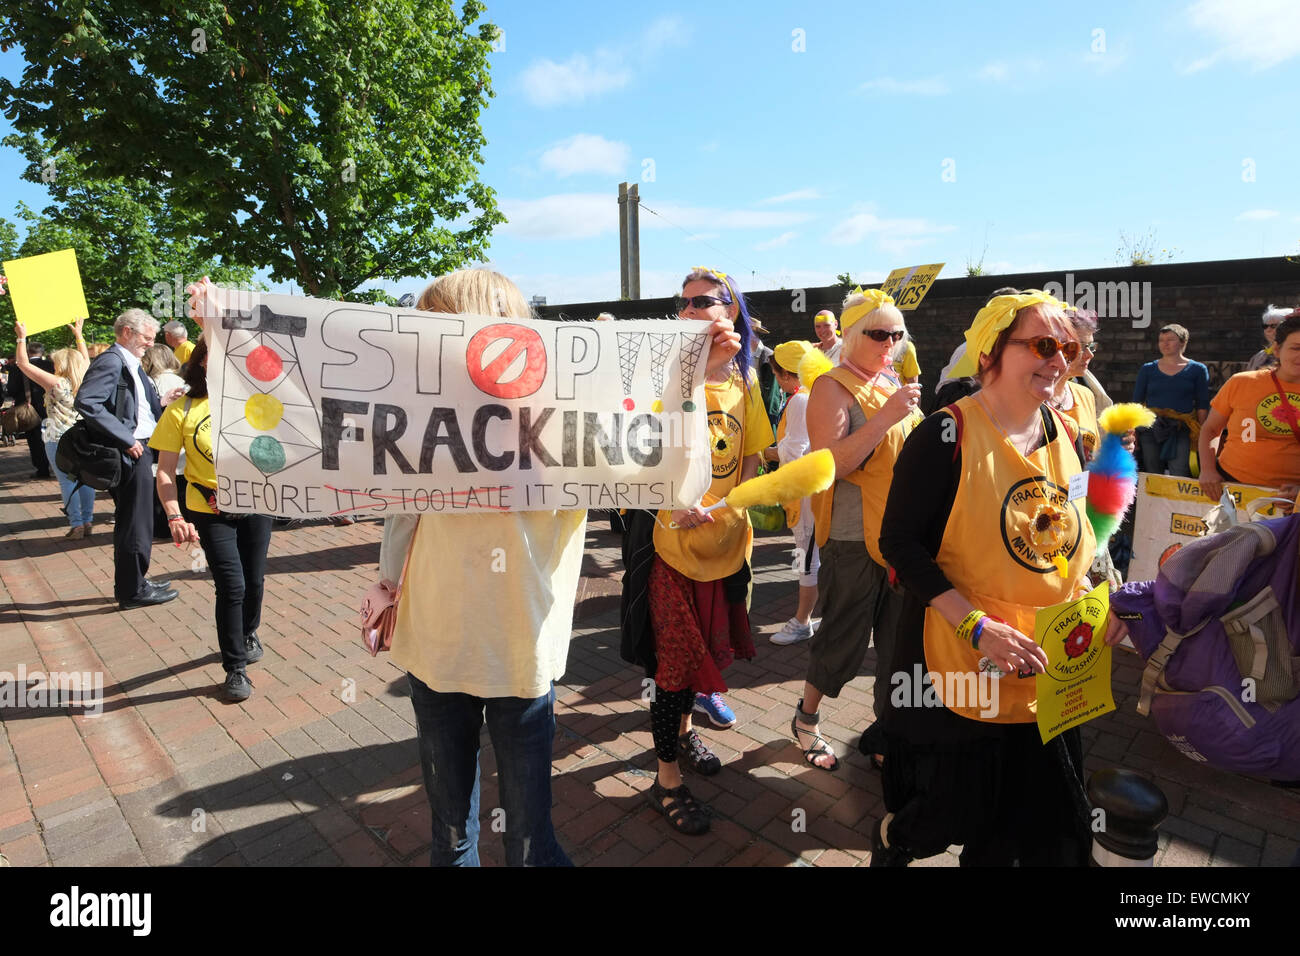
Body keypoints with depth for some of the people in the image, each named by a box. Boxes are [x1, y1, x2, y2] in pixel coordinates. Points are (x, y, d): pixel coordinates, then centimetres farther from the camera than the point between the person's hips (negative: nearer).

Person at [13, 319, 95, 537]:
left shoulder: (55, 383, -11)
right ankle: (88, 522, 11)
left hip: (58, 440, -5)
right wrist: (78, 334, 31)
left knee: (67, 482, -1)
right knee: (84, 480, 8)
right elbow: (86, 360, 22)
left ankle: (76, 525, 0)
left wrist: (22, 338, 5)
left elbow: (23, 364, -4)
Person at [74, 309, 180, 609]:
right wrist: (126, 440, -23)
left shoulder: (130, 364, 16)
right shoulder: (111, 362, -14)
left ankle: (131, 584, 31)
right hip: (132, 453, -10)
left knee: (131, 523, 19)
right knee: (136, 524, -1)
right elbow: (86, 403, -25)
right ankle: (134, 591, 10)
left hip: (140, 451, 10)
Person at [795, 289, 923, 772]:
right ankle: (806, 718, 28)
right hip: (853, 539, -7)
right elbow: (825, 466, -22)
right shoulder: (832, 388, -10)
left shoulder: (892, 382, 12)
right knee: (844, 638, 5)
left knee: (898, 639, 14)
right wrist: (885, 417, -26)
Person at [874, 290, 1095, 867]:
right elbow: (900, 542, -20)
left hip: (1045, 670, 7)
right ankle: (891, 839, 43)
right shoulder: (947, 435, -17)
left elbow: (1070, 540, 16)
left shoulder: (1065, 436, 4)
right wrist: (977, 625, -25)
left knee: (1043, 827, 18)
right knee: (949, 812, 10)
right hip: (958, 667, -6)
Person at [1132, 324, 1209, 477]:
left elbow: (1202, 406, 7)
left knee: (1180, 480, -10)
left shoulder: (1197, 370, 9)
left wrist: (1200, 434, 1)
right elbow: (1136, 403, 11)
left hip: (1182, 431, -1)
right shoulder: (1147, 369, 12)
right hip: (1150, 430, 2)